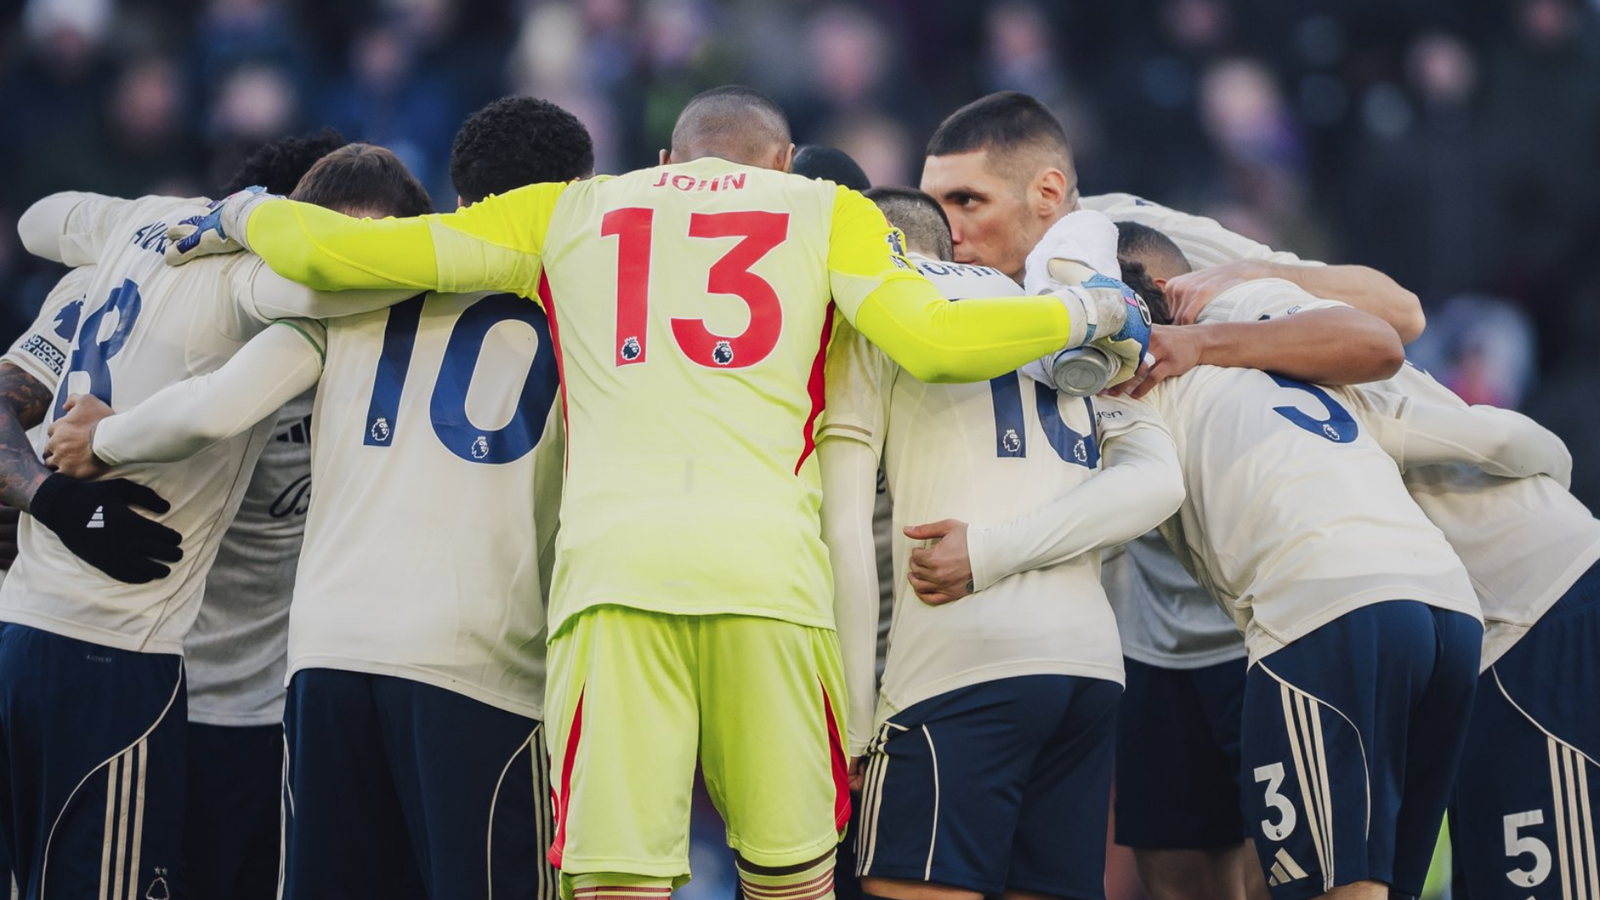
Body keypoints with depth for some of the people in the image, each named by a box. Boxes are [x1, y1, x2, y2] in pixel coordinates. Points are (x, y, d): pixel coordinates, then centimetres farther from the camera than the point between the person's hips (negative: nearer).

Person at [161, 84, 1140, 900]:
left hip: (612, 560, 0)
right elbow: (932, 342, 3)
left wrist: (245, 216, 40)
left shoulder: (568, 213, 23)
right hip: (766, 561, 0)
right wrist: (1088, 312, 19)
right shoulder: (827, 212, 20)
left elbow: (337, 253, 20)